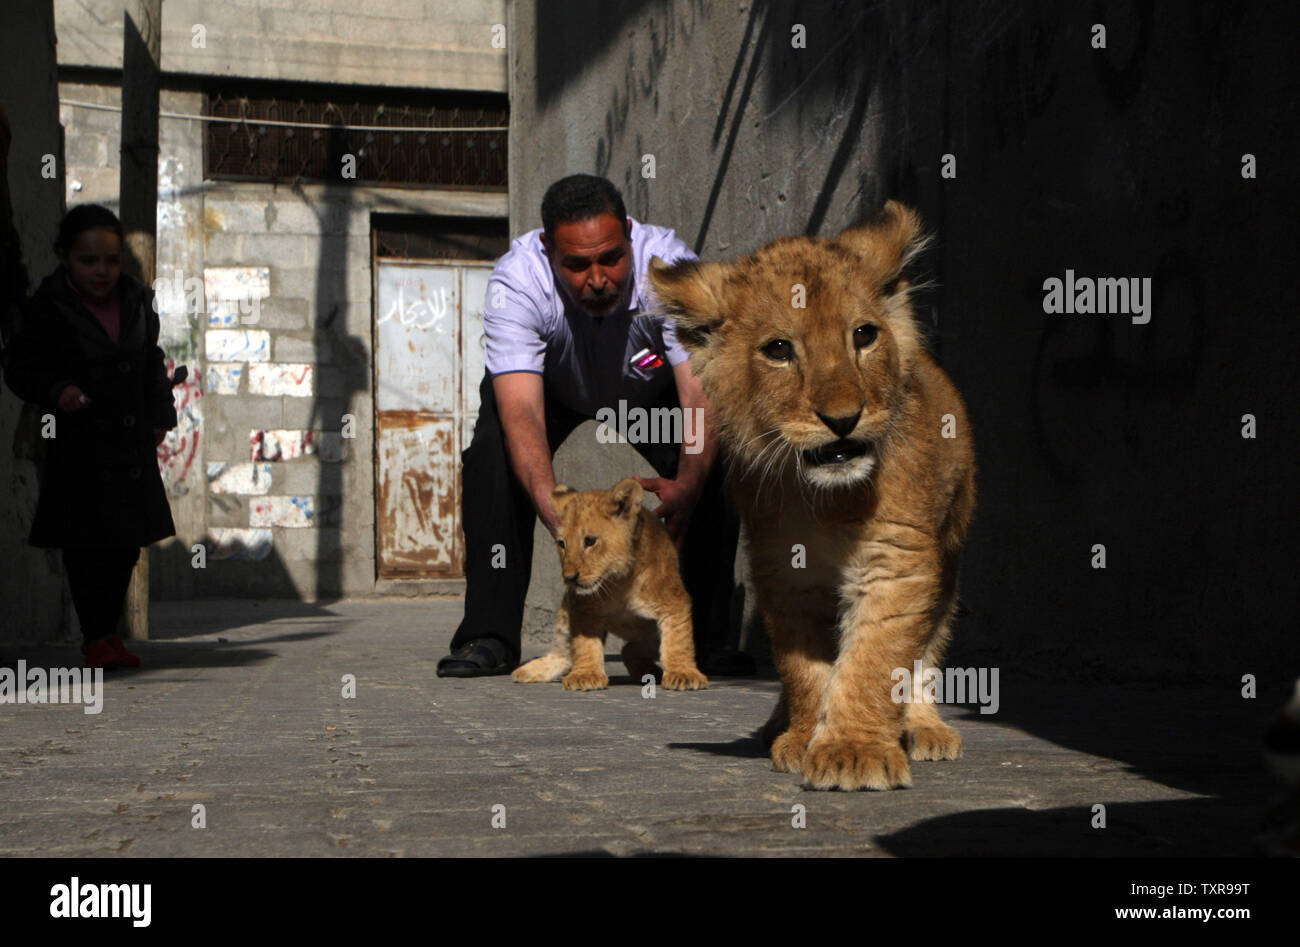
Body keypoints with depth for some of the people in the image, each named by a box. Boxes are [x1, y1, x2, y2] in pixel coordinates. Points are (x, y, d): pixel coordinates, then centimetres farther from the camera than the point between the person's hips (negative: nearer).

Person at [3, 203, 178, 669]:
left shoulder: (137, 302, 5)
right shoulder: (46, 310, -9)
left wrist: (160, 416, 12)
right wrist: (56, 391, -24)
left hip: (132, 444, 5)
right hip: (77, 447, -5)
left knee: (127, 544, 10)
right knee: (84, 546, 0)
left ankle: (109, 630, 24)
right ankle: (94, 637, 11)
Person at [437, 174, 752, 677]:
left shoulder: (672, 268, -36)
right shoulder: (517, 281, -37)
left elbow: (701, 398, -39)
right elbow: (521, 413, -45)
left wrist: (686, 486, -58)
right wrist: (555, 510, -61)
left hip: (651, 387, 1)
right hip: (553, 388, 0)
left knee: (716, 468, -24)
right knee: (493, 451, -27)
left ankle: (708, 637, -9)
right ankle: (489, 635, -17)